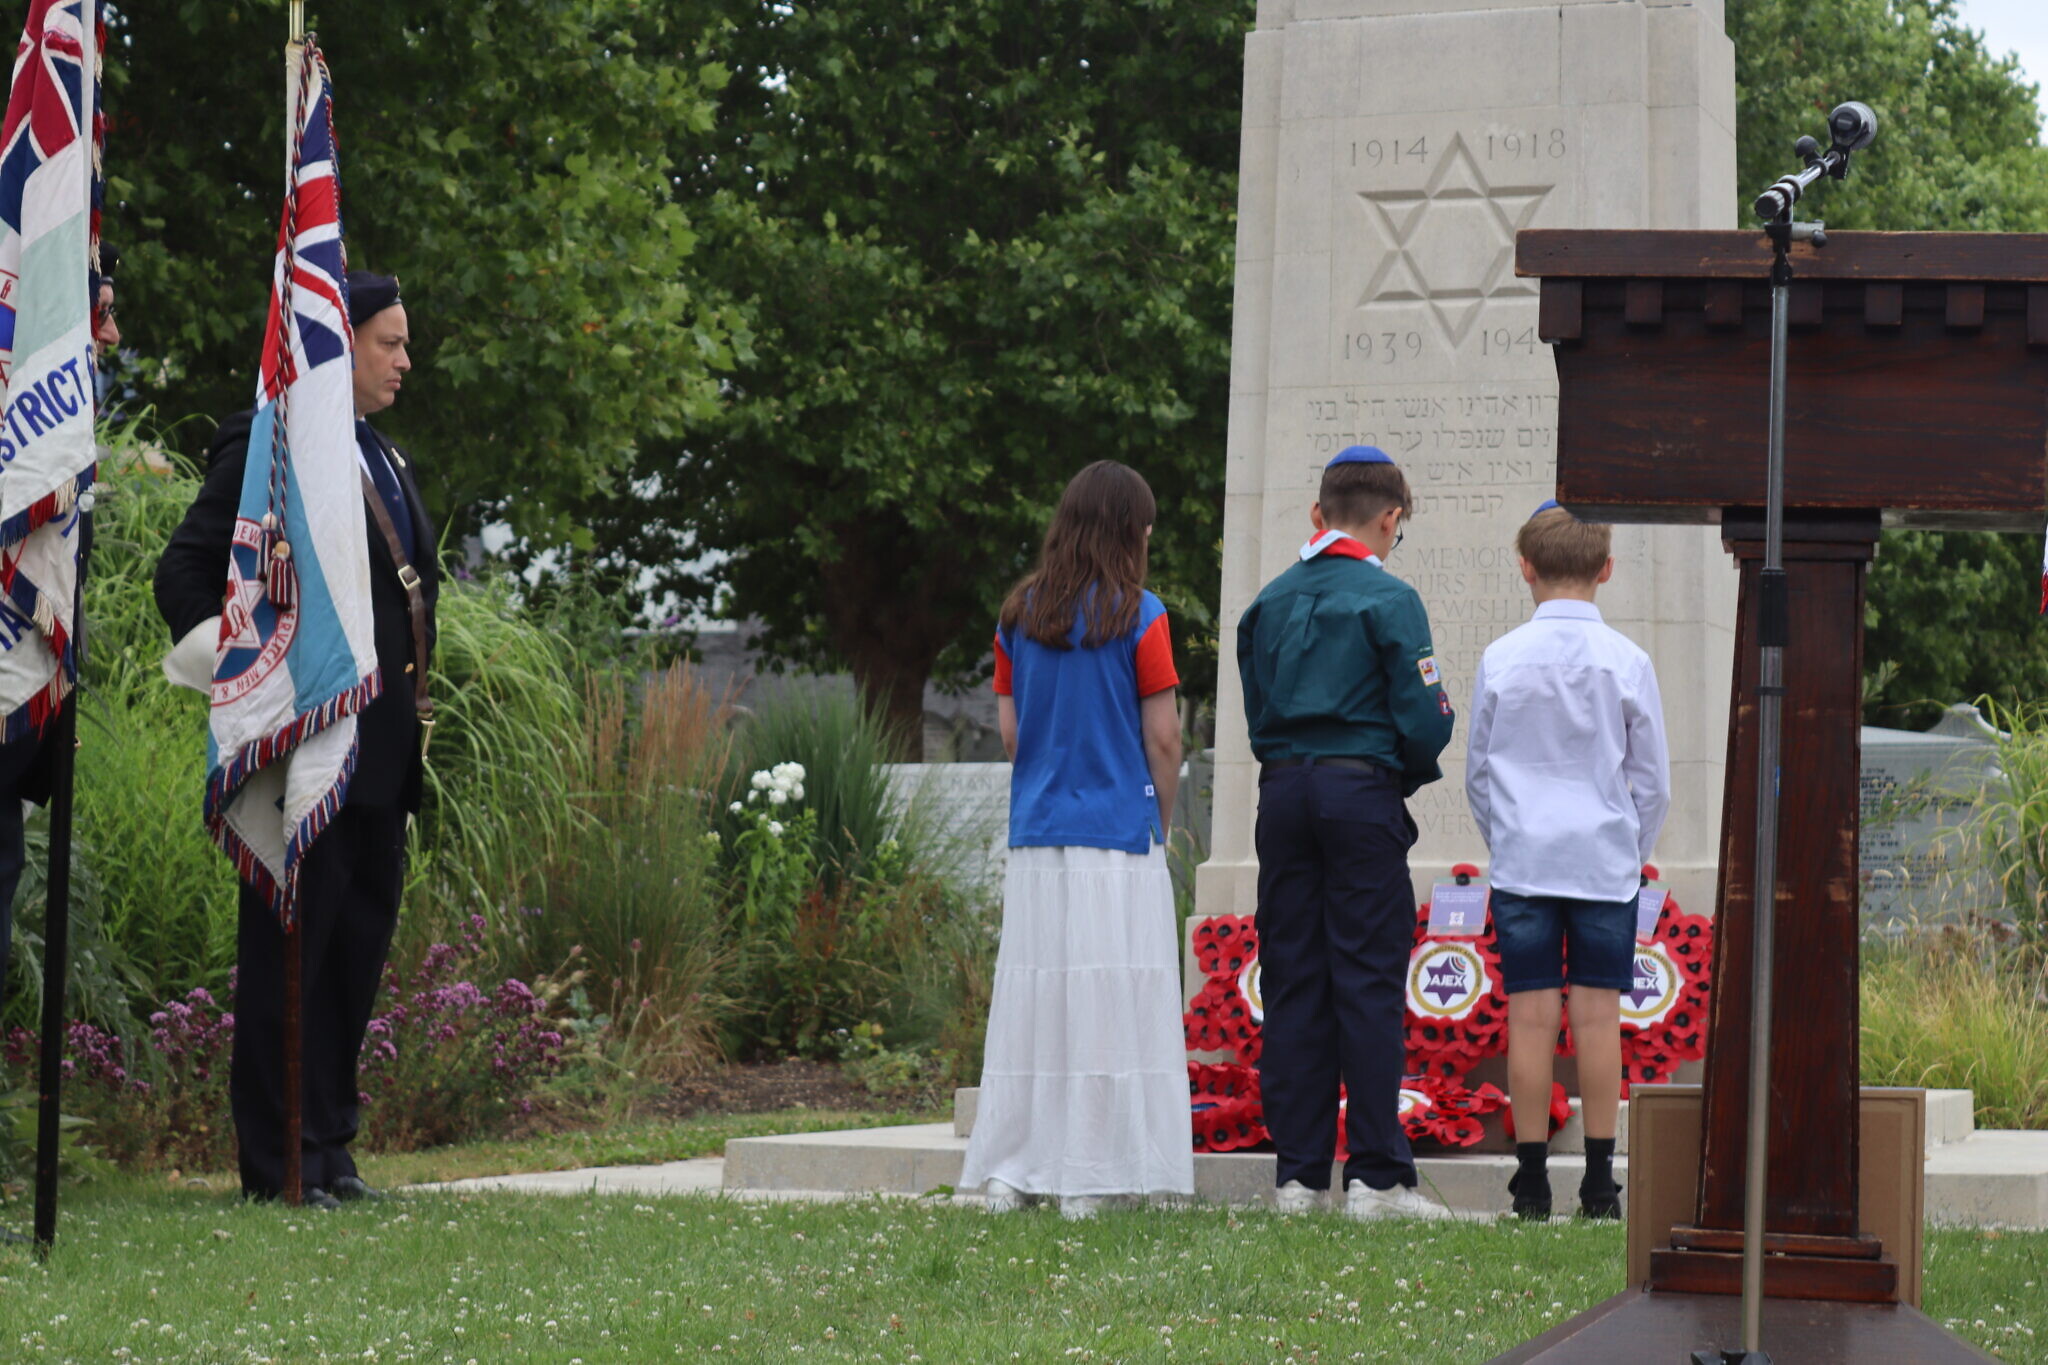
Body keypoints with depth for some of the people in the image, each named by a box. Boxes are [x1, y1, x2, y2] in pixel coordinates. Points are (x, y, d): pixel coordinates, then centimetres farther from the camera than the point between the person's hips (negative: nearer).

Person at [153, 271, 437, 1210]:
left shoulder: (389, 463, 20)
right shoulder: (266, 449, -7)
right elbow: (185, 576, -9)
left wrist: (412, 717, 16)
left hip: (378, 753, 8)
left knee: (360, 945, 10)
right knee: (291, 948, -5)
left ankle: (328, 1149, 17)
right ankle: (279, 1162, -1)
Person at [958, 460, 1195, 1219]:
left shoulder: (1019, 616, 8)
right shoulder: (1136, 615, -6)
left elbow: (1009, 729, 10)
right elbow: (1162, 737, -5)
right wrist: (1162, 823, 8)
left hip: (1036, 836, 5)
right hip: (1117, 836, -5)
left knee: (1033, 997, 7)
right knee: (1109, 1003, -2)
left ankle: (1011, 1171, 7)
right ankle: (1088, 1177, -4)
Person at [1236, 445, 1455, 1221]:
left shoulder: (1268, 603, 11)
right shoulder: (1389, 601, -6)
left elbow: (1256, 715, 13)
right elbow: (1424, 719, -9)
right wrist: (1411, 774, 10)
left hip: (1283, 791, 5)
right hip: (1363, 792, -5)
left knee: (1291, 982, 7)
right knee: (1369, 981, -3)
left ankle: (1298, 1173, 7)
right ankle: (1376, 1174, -5)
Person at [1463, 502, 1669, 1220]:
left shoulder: (1501, 660, -2)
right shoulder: (1626, 661, -3)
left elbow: (1476, 772, 6)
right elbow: (1652, 778, 4)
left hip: (1522, 860, 0)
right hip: (1606, 860, 0)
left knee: (1530, 1014, 1)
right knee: (1598, 1012, 2)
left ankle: (1532, 1177, 3)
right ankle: (1599, 1178, 2)